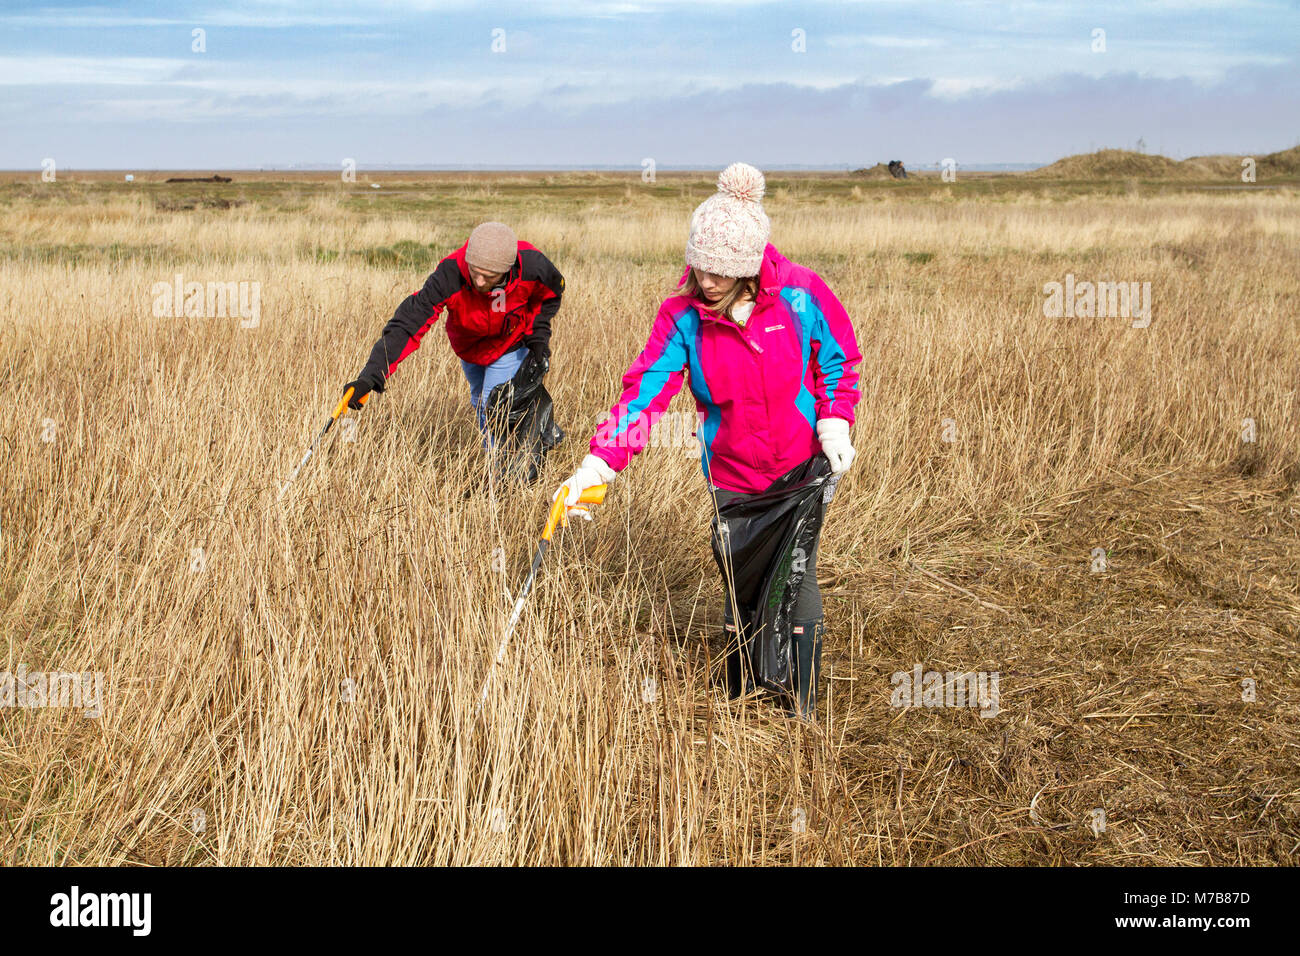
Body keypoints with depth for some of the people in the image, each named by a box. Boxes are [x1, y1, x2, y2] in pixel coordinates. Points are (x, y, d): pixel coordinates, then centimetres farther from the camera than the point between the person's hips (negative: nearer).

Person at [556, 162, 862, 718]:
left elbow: (837, 362, -1)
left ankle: (804, 706, 16)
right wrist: (599, 464, -34)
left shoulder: (799, 294, -17)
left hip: (802, 467, -1)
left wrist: (834, 422, -16)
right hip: (732, 474, 2)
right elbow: (645, 389, -22)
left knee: (798, 579, 0)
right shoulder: (683, 315, -16)